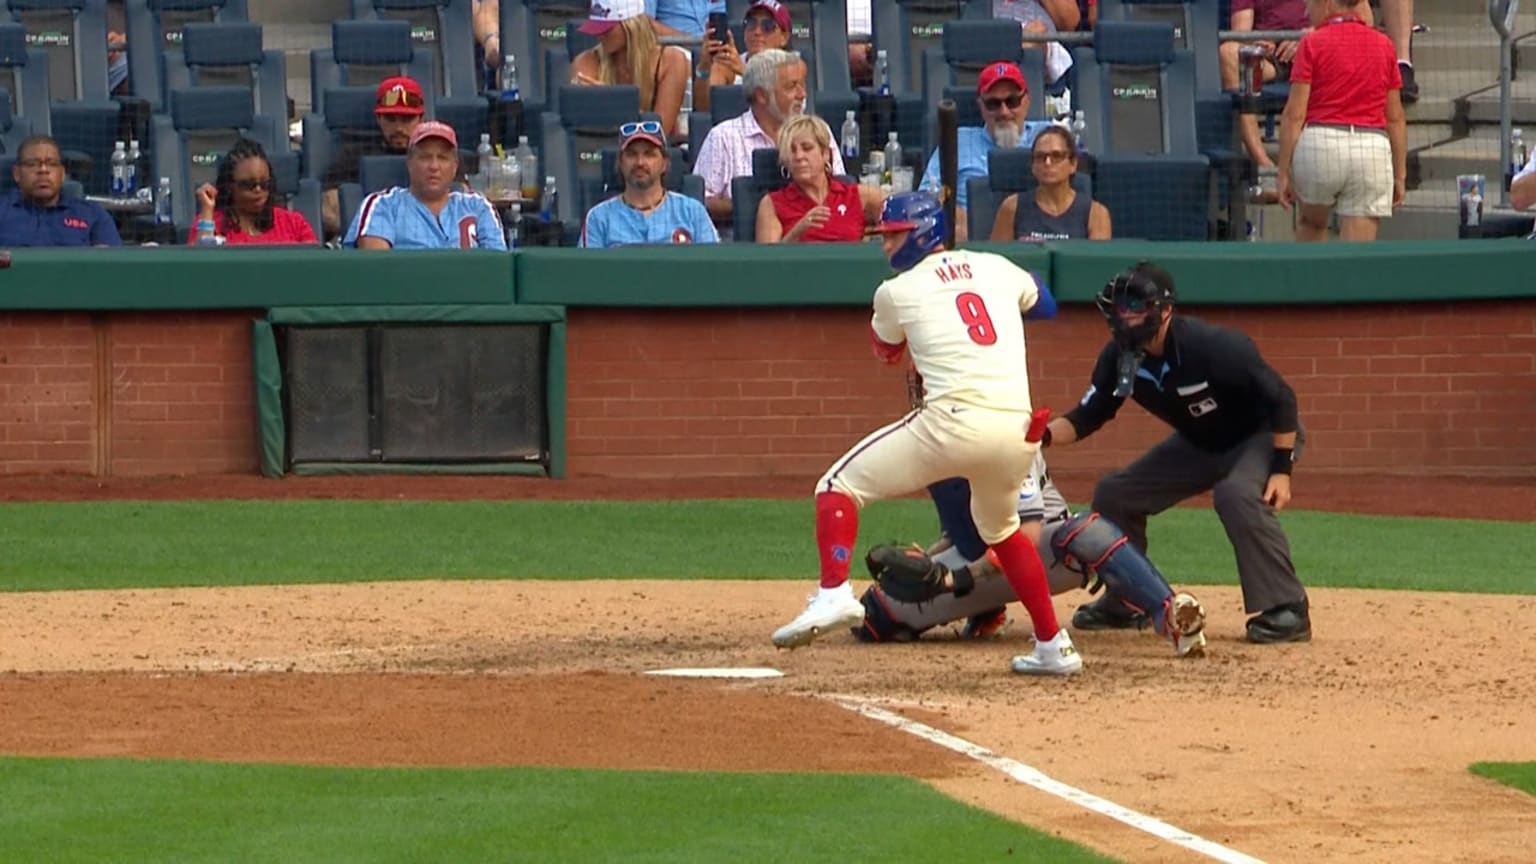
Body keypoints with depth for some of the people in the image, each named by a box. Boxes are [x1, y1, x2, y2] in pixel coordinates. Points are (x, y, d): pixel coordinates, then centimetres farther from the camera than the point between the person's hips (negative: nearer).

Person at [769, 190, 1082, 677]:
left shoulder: (897, 291, 8)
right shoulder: (996, 268, 18)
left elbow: (886, 351, 28)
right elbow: (1036, 298, 41)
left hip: (954, 418, -5)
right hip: (1019, 430, 5)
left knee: (840, 485, 7)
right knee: (1000, 530, 31)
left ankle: (834, 594, -15)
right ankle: (1053, 646, 26)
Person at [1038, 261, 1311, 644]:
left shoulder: (1211, 346, -34)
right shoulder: (1119, 357, -15)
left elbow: (1280, 397, -28)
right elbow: (1087, 418, -6)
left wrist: (1282, 469, -30)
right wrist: (1043, 435, -26)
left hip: (1262, 436, -7)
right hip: (1199, 445, 7)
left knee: (1238, 494, -37)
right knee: (1114, 494, 2)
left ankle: (1286, 611, -31)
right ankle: (1122, 604, 18)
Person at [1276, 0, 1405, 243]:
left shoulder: (1313, 43, -1)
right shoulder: (1384, 45, 9)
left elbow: (1294, 114, -5)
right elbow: (1395, 118, 11)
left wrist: (1283, 172, -1)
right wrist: (1400, 175, 15)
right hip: (1373, 150, 2)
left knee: (1311, 222, 29)